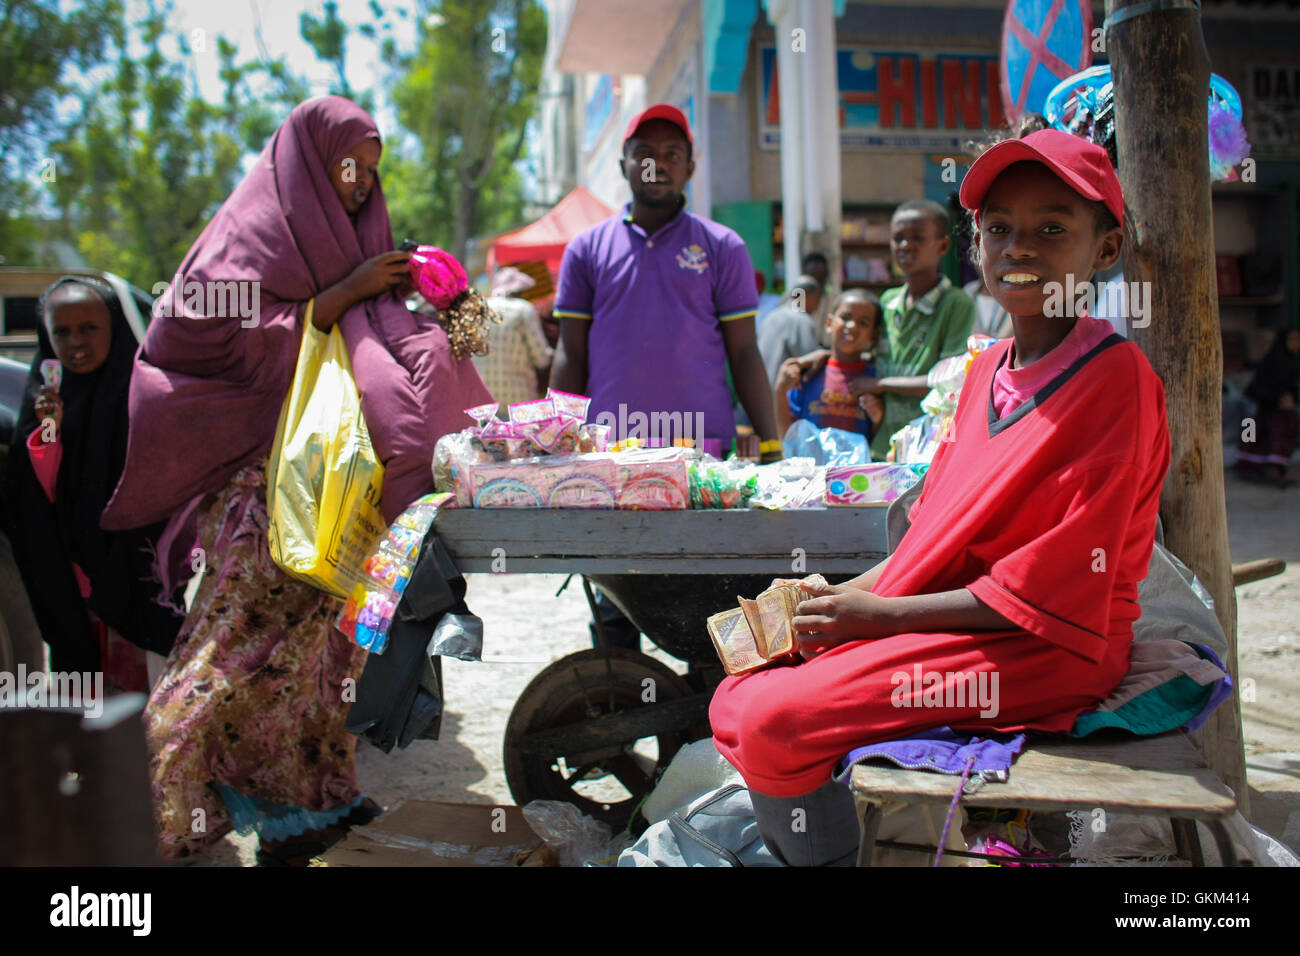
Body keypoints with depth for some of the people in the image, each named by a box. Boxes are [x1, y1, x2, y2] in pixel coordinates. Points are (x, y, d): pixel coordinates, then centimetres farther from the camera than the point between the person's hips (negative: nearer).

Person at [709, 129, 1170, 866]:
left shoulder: (1116, 379, -15)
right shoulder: (988, 369, 11)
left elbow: (1053, 585, -19)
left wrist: (880, 615, -16)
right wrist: (841, 598, 1)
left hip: (1042, 649, -8)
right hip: (951, 621, 8)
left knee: (777, 721, -22)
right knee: (736, 705, 2)